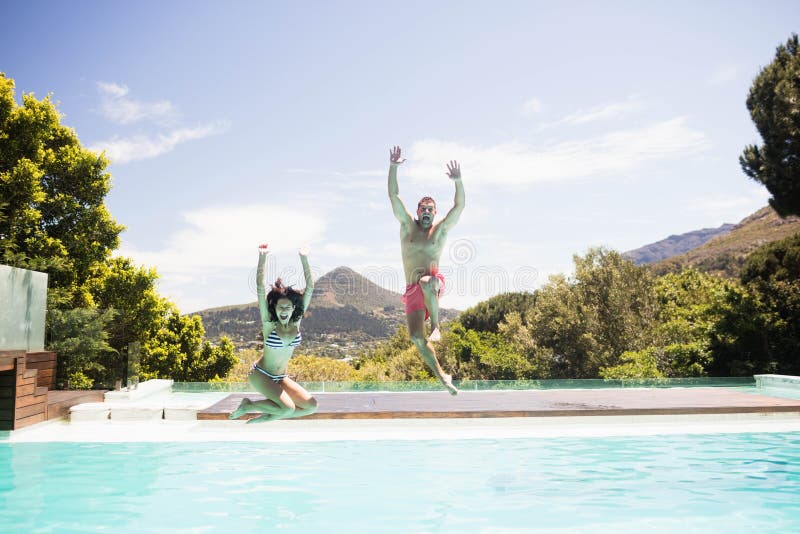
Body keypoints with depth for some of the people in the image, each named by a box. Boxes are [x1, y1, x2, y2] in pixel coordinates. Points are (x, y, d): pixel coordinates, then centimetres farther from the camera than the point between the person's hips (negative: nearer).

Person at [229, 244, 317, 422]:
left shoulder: (296, 321, -4)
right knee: (288, 408, -25)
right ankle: (248, 405, -1)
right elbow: (260, 289, -23)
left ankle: (267, 417, 5)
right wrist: (262, 259, -31)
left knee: (311, 406, -8)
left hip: (281, 378, 5)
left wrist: (304, 260, -18)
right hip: (260, 374, -5)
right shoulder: (269, 322, -13)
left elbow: (309, 289, -10)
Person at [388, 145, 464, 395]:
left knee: (426, 281, -40)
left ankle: (436, 326, -26)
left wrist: (458, 181, -21)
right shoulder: (407, 225, 9)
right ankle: (441, 375, 10)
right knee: (416, 337, -7)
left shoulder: (441, 229, 6)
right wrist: (393, 167, -9)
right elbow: (393, 195, 1)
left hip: (434, 282, -2)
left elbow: (459, 206, -6)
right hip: (413, 290, 3)